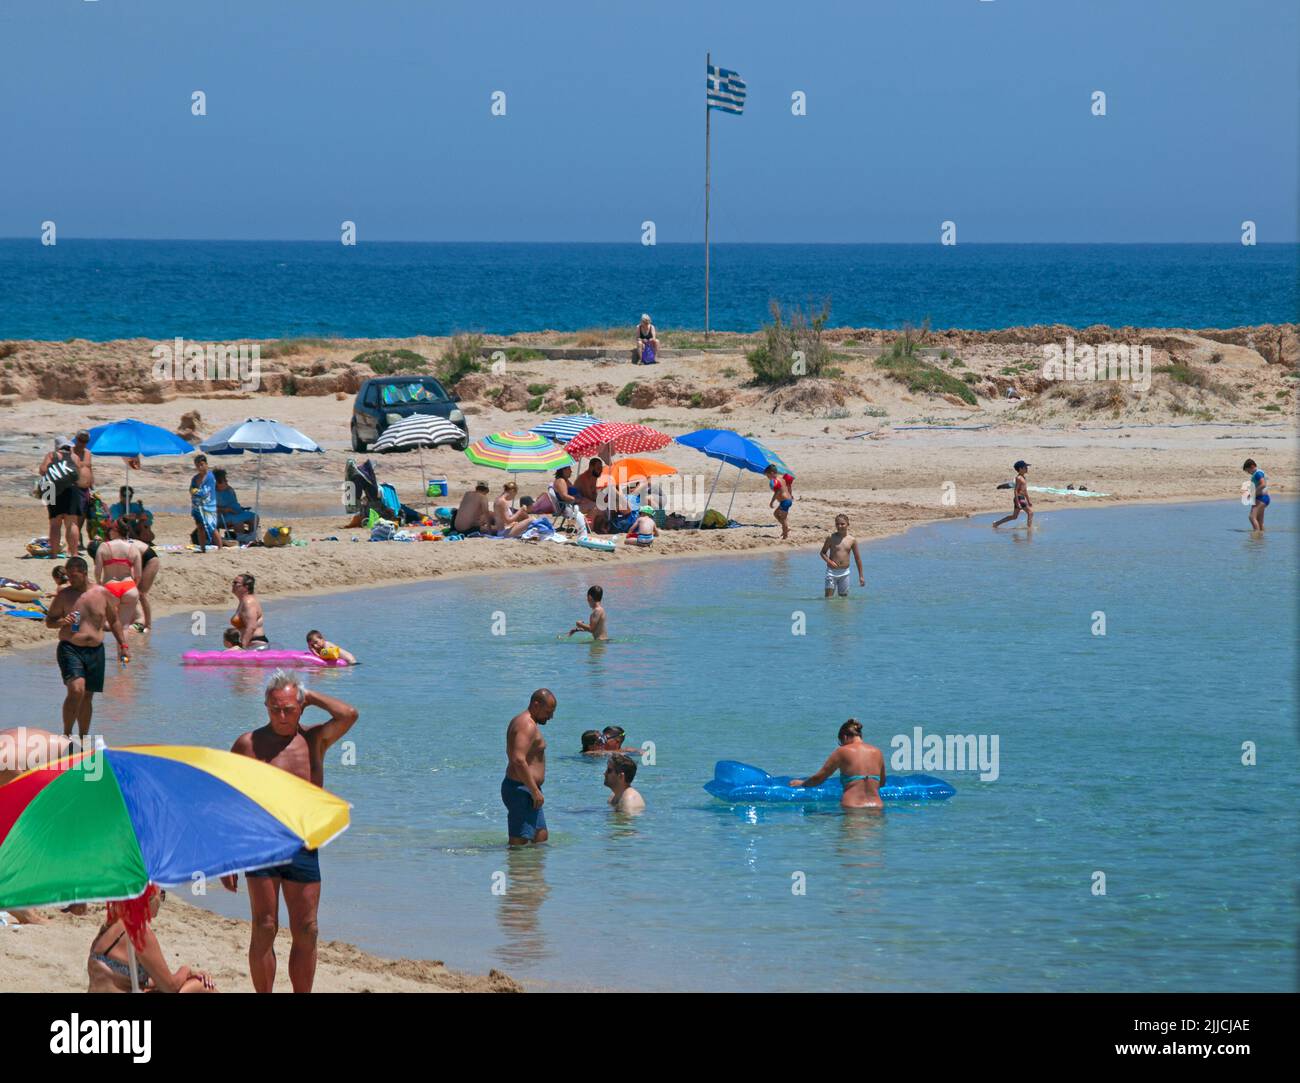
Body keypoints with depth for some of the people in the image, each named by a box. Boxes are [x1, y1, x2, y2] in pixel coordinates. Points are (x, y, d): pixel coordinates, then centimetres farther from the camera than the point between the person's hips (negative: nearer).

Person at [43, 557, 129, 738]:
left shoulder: (102, 594, 5)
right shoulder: (64, 595, -1)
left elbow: (114, 621, 15)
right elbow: (49, 621, 5)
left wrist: (122, 645, 12)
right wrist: (62, 621, -16)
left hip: (95, 651, 3)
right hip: (70, 649, -3)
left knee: (87, 696, 10)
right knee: (76, 690, -21)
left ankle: (83, 737, 22)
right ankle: (66, 735, -11)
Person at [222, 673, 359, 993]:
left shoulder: (314, 740, 8)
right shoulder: (249, 744, 0)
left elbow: (348, 715, -11)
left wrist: (311, 697, 0)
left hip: (303, 850, 3)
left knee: (306, 932, 4)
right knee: (264, 930, -3)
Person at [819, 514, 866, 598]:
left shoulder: (852, 540, 1)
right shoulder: (831, 538, -3)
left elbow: (858, 558, 8)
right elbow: (822, 552, 6)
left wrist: (861, 576, 9)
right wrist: (829, 561, -15)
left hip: (844, 573, 2)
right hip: (832, 572, -2)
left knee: (844, 598, 6)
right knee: (828, 598, -7)